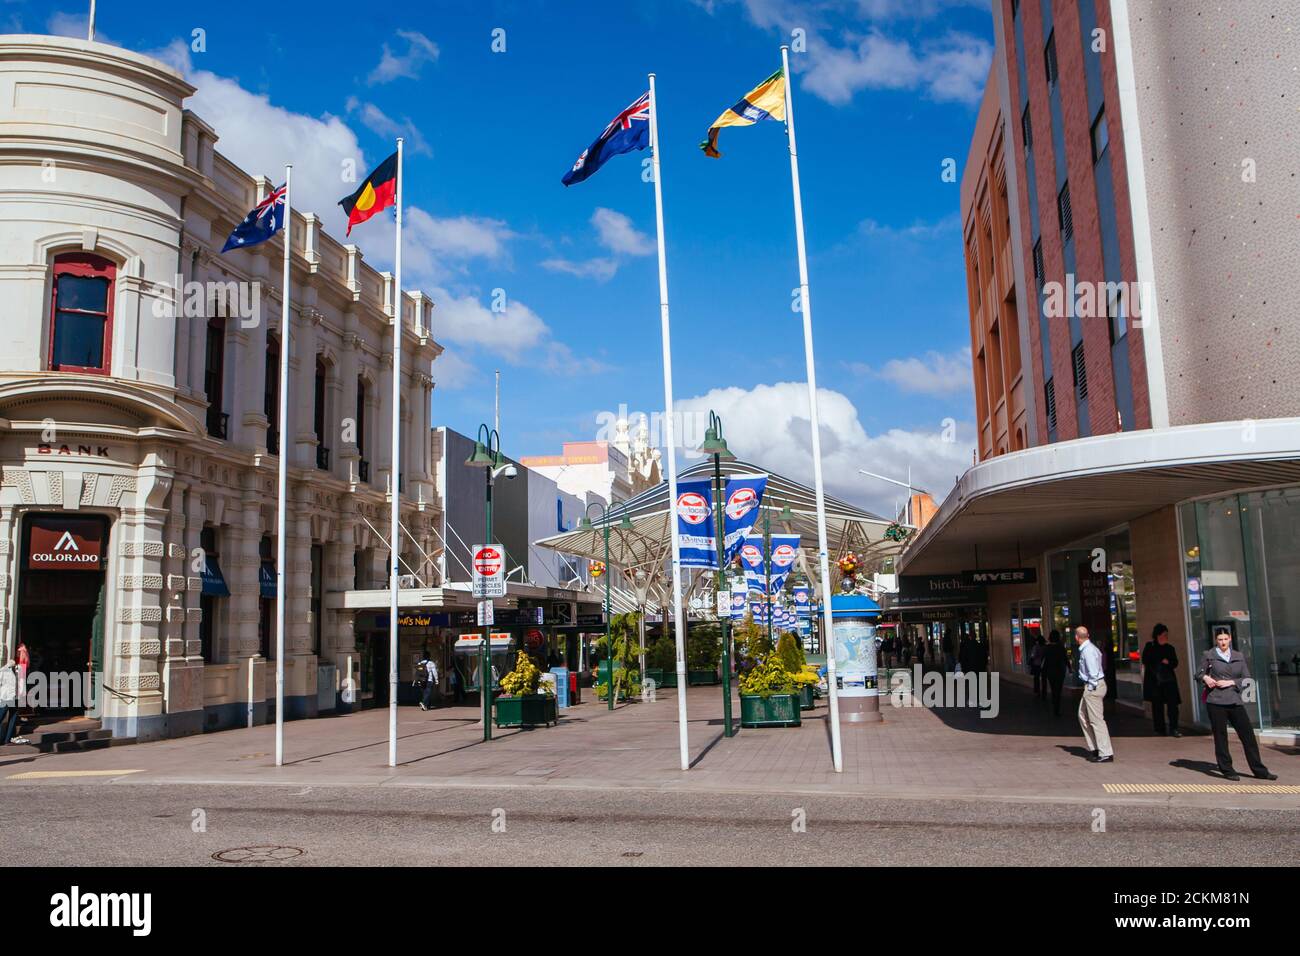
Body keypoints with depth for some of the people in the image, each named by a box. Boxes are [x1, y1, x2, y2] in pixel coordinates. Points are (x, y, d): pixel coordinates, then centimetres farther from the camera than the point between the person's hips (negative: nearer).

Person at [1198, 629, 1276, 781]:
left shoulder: (1238, 656, 10)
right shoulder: (1209, 656, 2)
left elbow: (1247, 678, 9)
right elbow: (1199, 674, 10)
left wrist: (1231, 682, -6)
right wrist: (1205, 678, -11)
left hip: (1235, 700, 3)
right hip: (1216, 701, -3)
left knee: (1248, 734, 2)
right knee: (1220, 736, 0)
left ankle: (1259, 770, 12)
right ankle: (1227, 770, 11)